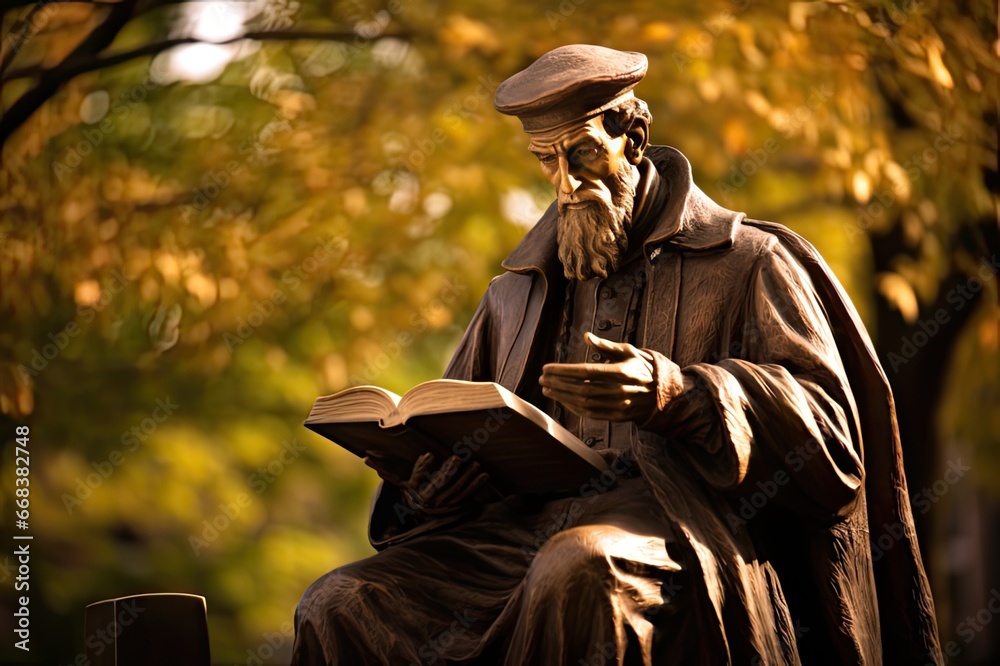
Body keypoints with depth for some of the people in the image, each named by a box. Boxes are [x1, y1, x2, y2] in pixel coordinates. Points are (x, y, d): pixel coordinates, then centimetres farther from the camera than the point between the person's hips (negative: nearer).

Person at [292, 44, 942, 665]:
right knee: (337, 606, -20)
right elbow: (459, 450, 27)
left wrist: (673, 393, -19)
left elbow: (828, 426, -3)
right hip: (531, 523, 5)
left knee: (578, 568, -41)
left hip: (676, 521, -4)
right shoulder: (517, 295, 26)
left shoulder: (747, 261, 10)